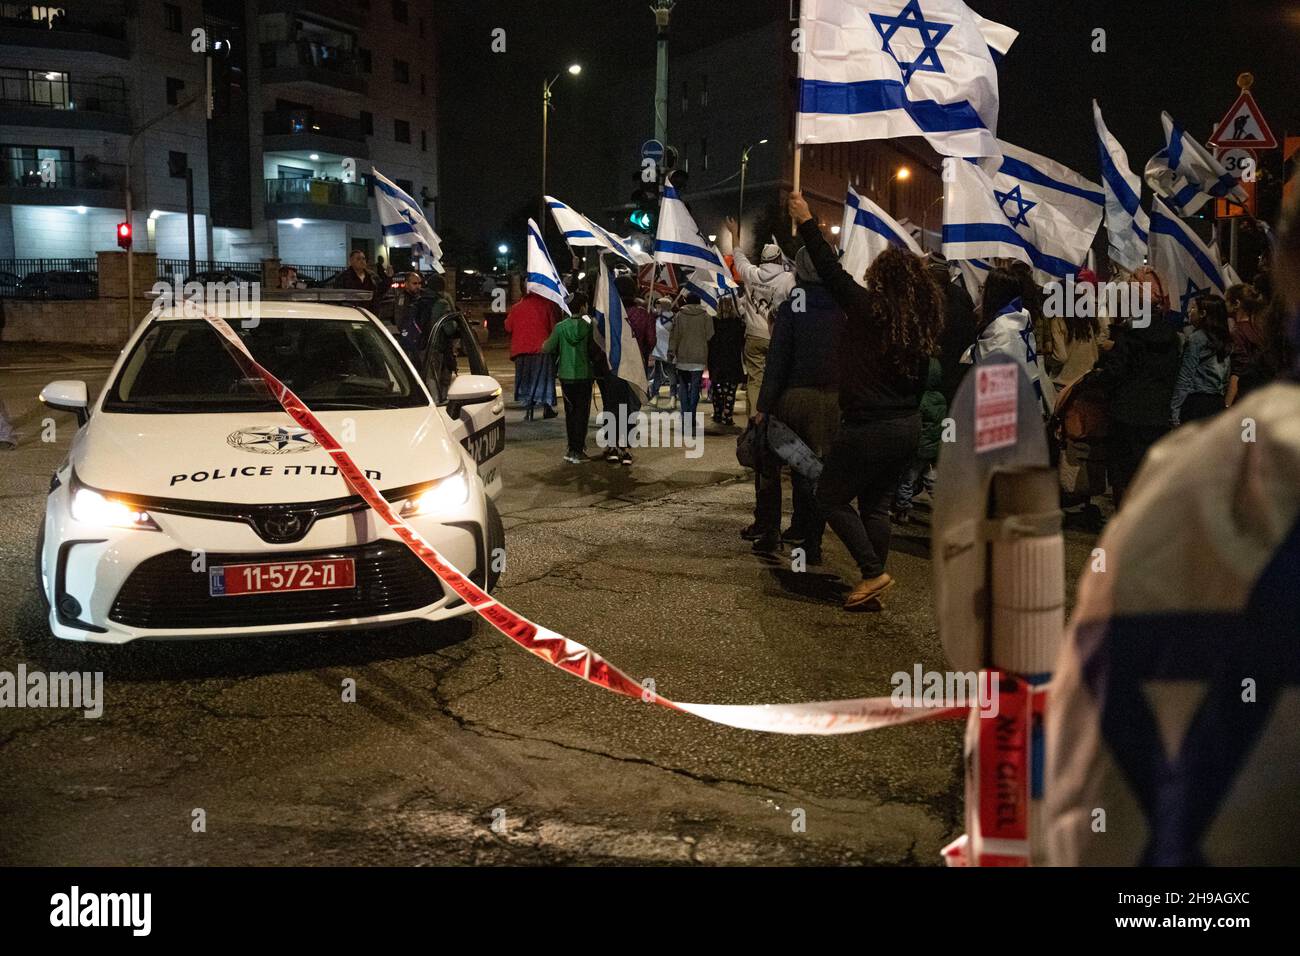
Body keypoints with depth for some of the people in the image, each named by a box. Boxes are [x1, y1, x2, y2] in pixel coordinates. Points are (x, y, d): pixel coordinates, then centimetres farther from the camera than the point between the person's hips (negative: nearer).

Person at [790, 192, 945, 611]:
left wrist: (806, 222, 2)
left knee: (831, 497, 8)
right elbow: (920, 378, 8)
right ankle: (872, 590, 17)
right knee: (877, 505, 15)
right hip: (908, 427, 7)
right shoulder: (922, 322, 3)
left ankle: (874, 573, 2)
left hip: (868, 429, -7)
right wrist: (907, 415, 17)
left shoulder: (868, 308, -15)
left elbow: (831, 270, -8)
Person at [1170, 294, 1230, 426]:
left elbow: (1185, 378, -12)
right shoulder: (1223, 341, 13)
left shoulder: (1195, 338, -8)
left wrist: (1175, 413, -12)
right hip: (1218, 404, 8)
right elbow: (1225, 380, 16)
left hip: (1197, 402, -7)